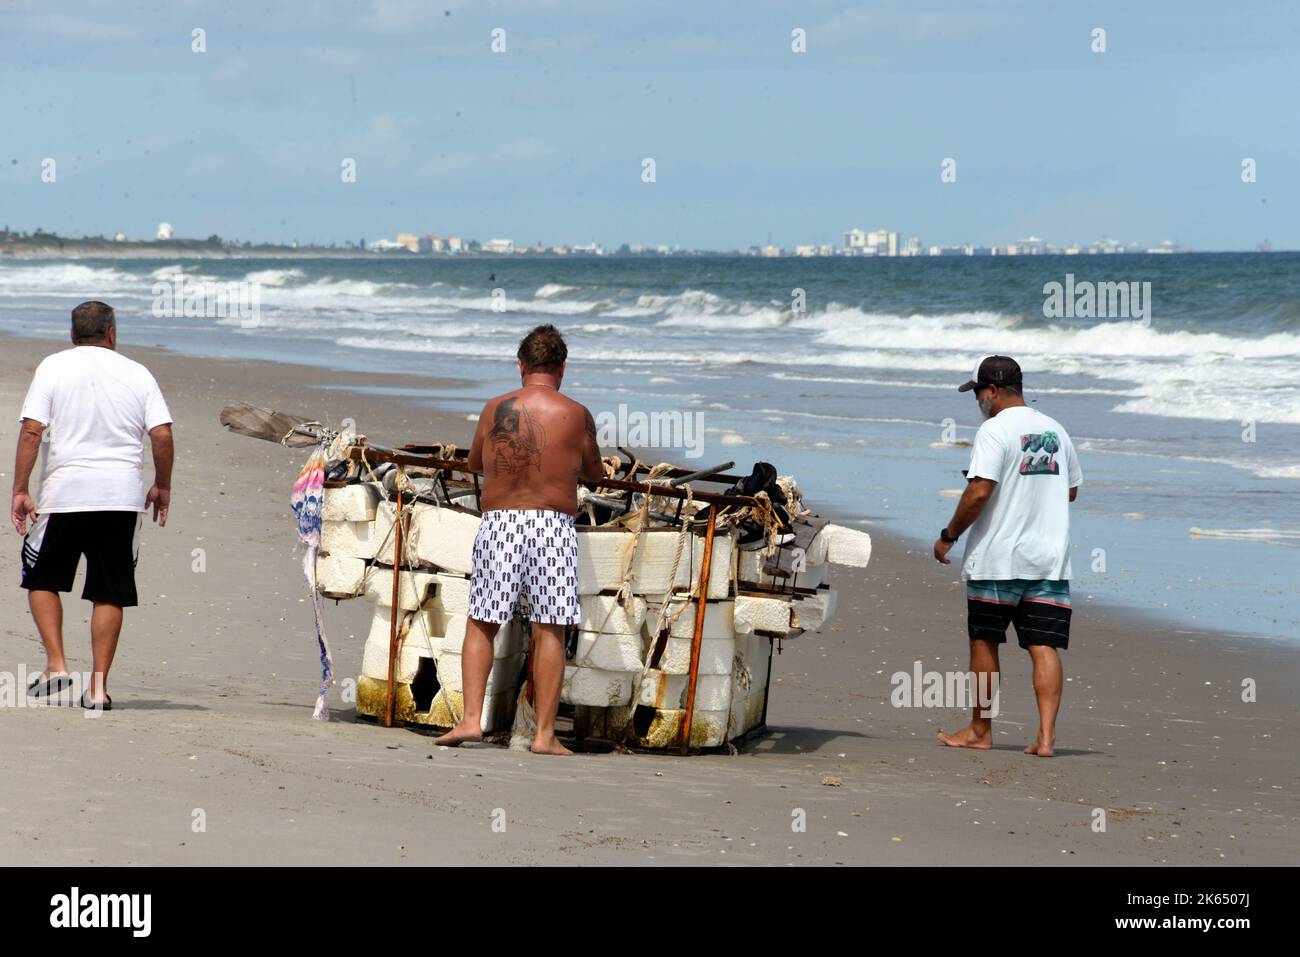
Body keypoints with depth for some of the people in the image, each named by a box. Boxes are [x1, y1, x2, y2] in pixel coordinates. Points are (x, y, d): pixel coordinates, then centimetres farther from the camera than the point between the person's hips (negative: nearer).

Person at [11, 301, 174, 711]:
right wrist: (162, 486, 12)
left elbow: (32, 430, -7)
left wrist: (20, 490, -5)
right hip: (122, 496, 1)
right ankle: (99, 686, 1)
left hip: (64, 492, -1)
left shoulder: (53, 366, 1)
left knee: (42, 579, 16)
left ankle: (56, 665, 2)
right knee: (109, 592, 5)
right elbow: (162, 435, -1)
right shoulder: (136, 373, 6)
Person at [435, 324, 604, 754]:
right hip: (553, 525, -1)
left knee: (481, 625, 10)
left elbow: (475, 462, 19)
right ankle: (545, 733, 2)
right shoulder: (575, 414, -1)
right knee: (549, 632, 2)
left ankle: (471, 719, 0)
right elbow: (595, 474, 12)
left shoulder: (495, 409, 3)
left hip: (498, 522, 1)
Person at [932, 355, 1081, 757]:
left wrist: (948, 535, -7)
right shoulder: (1055, 431, 11)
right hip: (1049, 559, 5)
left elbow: (979, 491, -18)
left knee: (984, 643, 9)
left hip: (996, 559, -5)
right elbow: (1072, 490, 21)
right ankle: (1046, 736, -9)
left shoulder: (995, 430, -11)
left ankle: (980, 730, 19)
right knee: (1044, 647, 1)